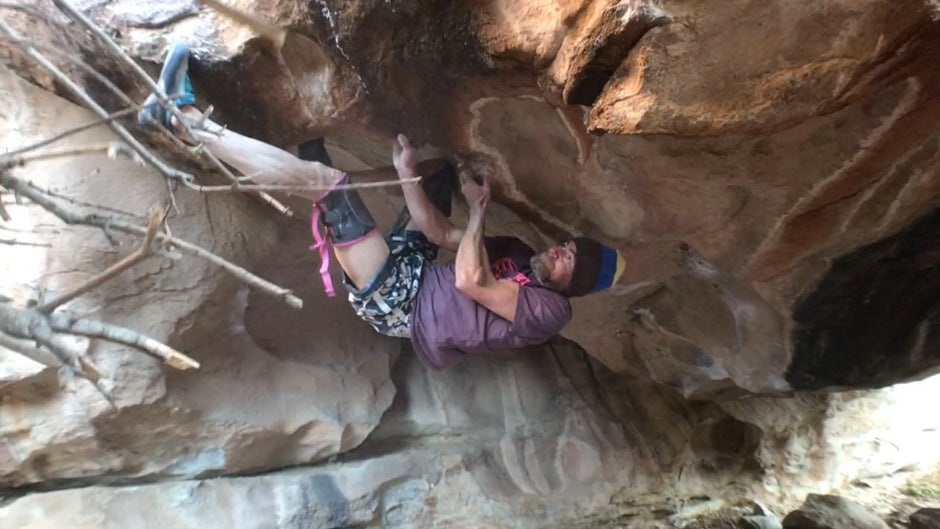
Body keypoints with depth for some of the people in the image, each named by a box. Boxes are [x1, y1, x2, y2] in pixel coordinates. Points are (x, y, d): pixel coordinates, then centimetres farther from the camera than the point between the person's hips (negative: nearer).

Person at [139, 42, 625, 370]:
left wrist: (479, 208, -13)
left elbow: (468, 280, -25)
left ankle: (187, 120, -6)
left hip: (398, 303, -8)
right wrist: (406, 172, -2)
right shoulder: (518, 255, 13)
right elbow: (440, 234, 7)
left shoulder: (548, 310, -10)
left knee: (324, 178, -18)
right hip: (413, 273, 9)